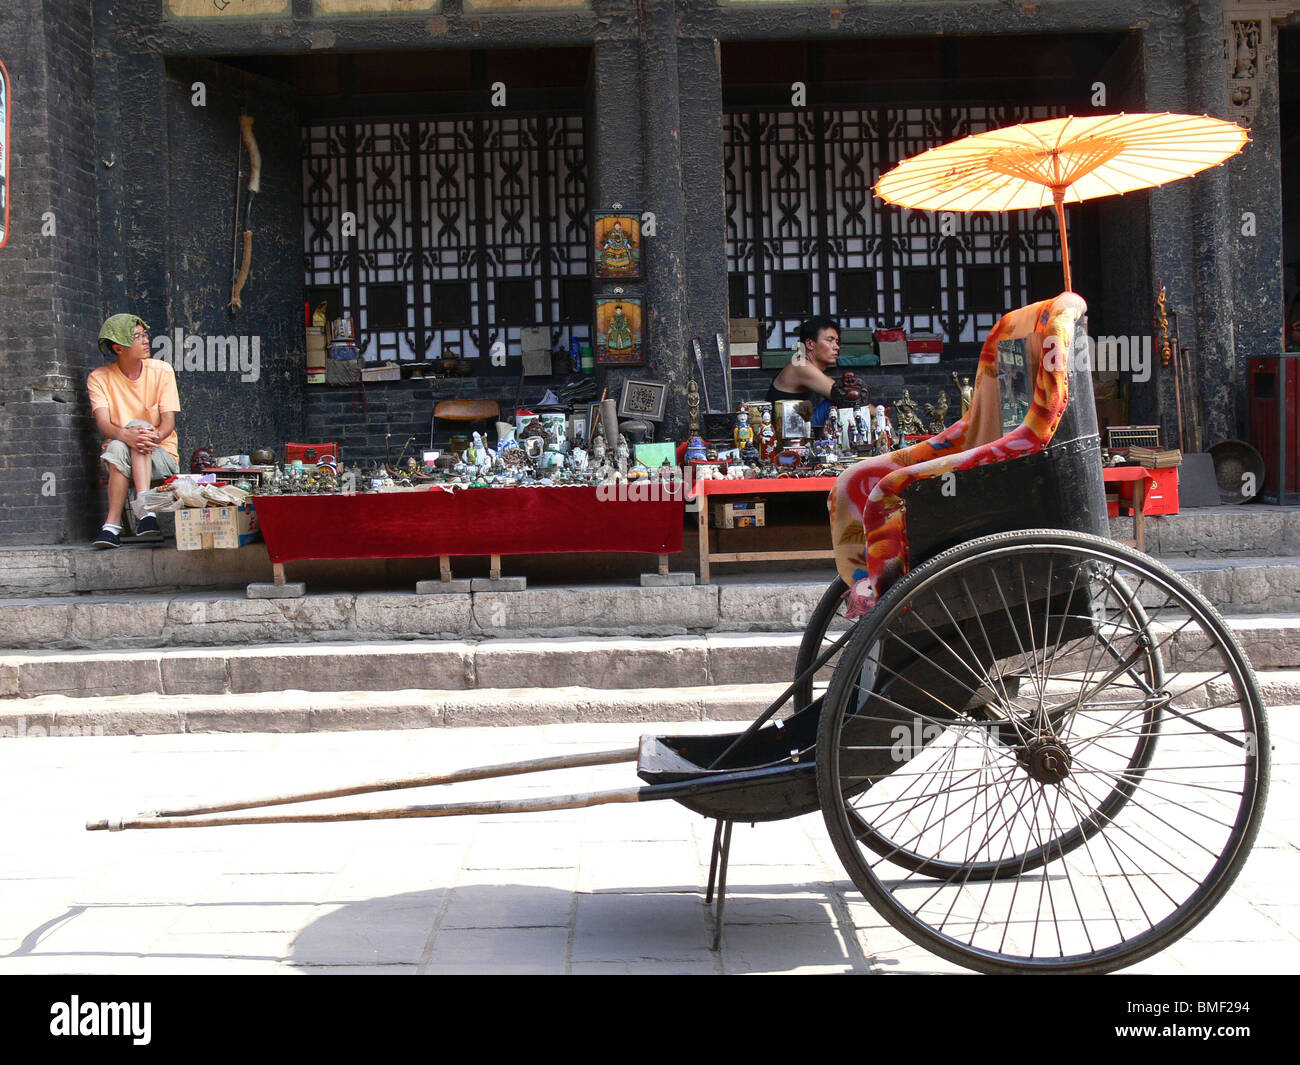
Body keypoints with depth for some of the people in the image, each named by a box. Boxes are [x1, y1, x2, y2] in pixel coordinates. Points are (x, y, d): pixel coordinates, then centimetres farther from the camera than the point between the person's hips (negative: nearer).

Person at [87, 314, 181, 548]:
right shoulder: (99, 378, -1)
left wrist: (154, 436, -32)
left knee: (140, 427, -31)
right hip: (119, 454, 0)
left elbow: (168, 422, -8)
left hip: (161, 454, 0)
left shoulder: (161, 371, 0)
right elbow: (103, 425, -15)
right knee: (118, 447, -34)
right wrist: (126, 436, -38)